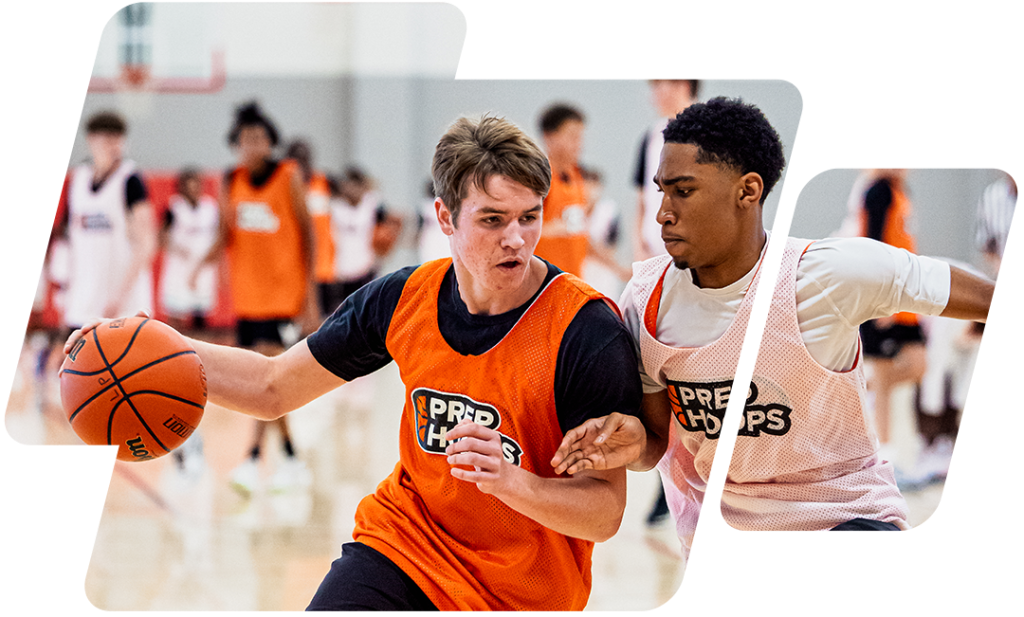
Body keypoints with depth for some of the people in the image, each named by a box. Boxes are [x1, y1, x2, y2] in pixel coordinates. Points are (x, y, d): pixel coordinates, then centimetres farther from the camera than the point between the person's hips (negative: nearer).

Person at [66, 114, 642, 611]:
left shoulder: (588, 332, -21)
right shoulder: (406, 299, -6)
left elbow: (605, 512, -19)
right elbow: (273, 387, 7)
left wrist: (509, 479, -38)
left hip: (522, 592, -2)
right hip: (403, 541, 3)